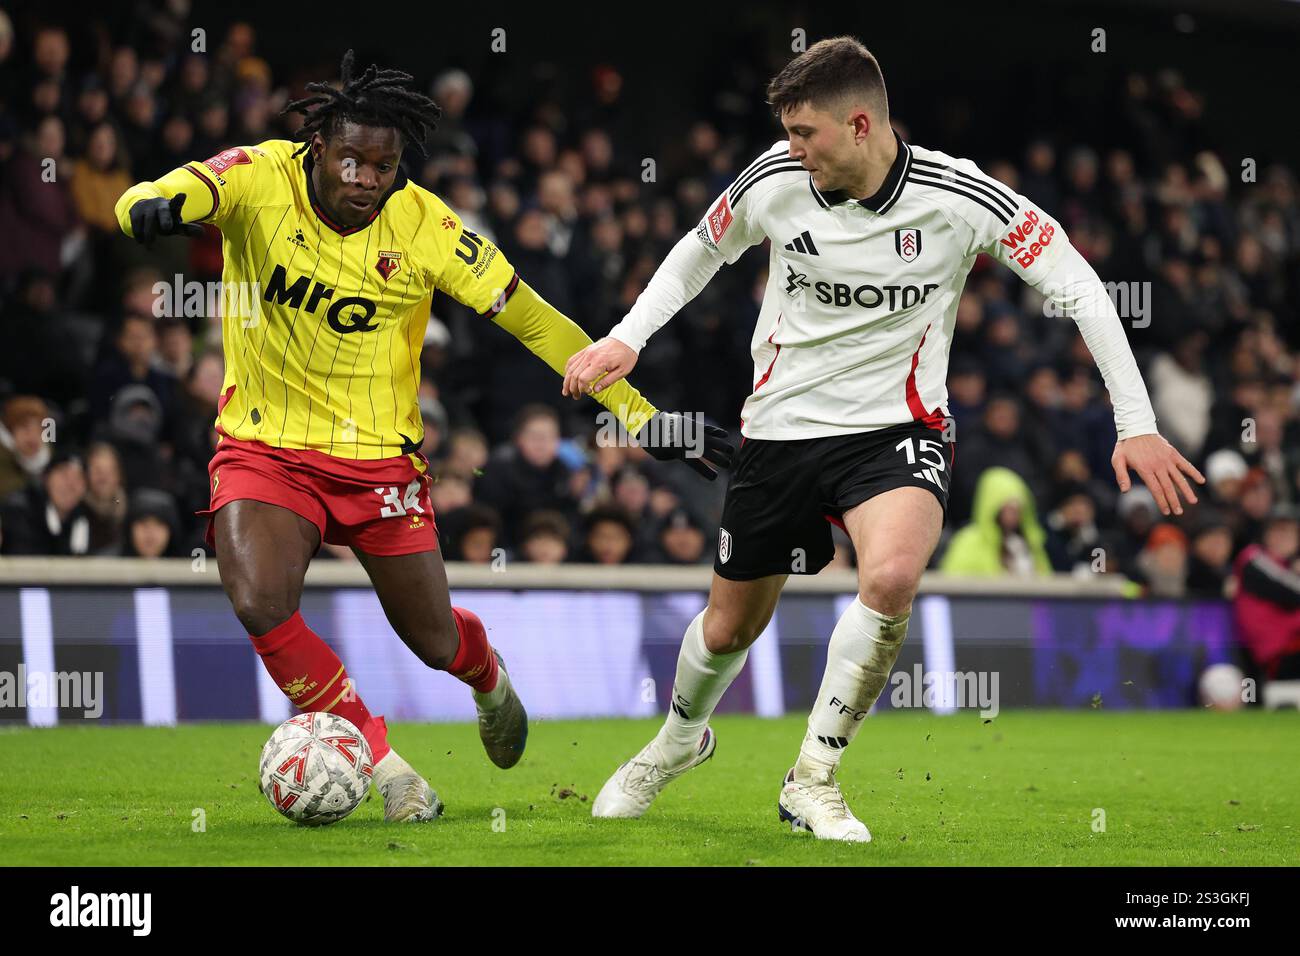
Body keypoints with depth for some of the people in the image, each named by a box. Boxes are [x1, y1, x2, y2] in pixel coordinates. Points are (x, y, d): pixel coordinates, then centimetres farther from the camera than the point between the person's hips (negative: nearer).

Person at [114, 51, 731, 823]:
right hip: (265, 449, 0)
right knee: (261, 607, -25)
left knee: (435, 643, 9)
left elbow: (537, 323, -9)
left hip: (379, 456, 0)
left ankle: (487, 675, 50)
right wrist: (155, 203, -60)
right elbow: (186, 188, -32)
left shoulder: (425, 227, -13)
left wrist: (648, 419, -10)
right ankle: (384, 766, -5)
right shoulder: (261, 180, -14)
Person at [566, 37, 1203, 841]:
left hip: (896, 427, -3)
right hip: (781, 426, 3)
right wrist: (626, 339, 2)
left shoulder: (959, 197, -17)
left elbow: (1077, 286, -10)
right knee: (729, 628, 11)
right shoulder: (773, 182, -9)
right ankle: (682, 737, 47)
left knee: (891, 575, -32)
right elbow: (700, 252, 13)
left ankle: (814, 779, -14)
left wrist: (1137, 425, -13)